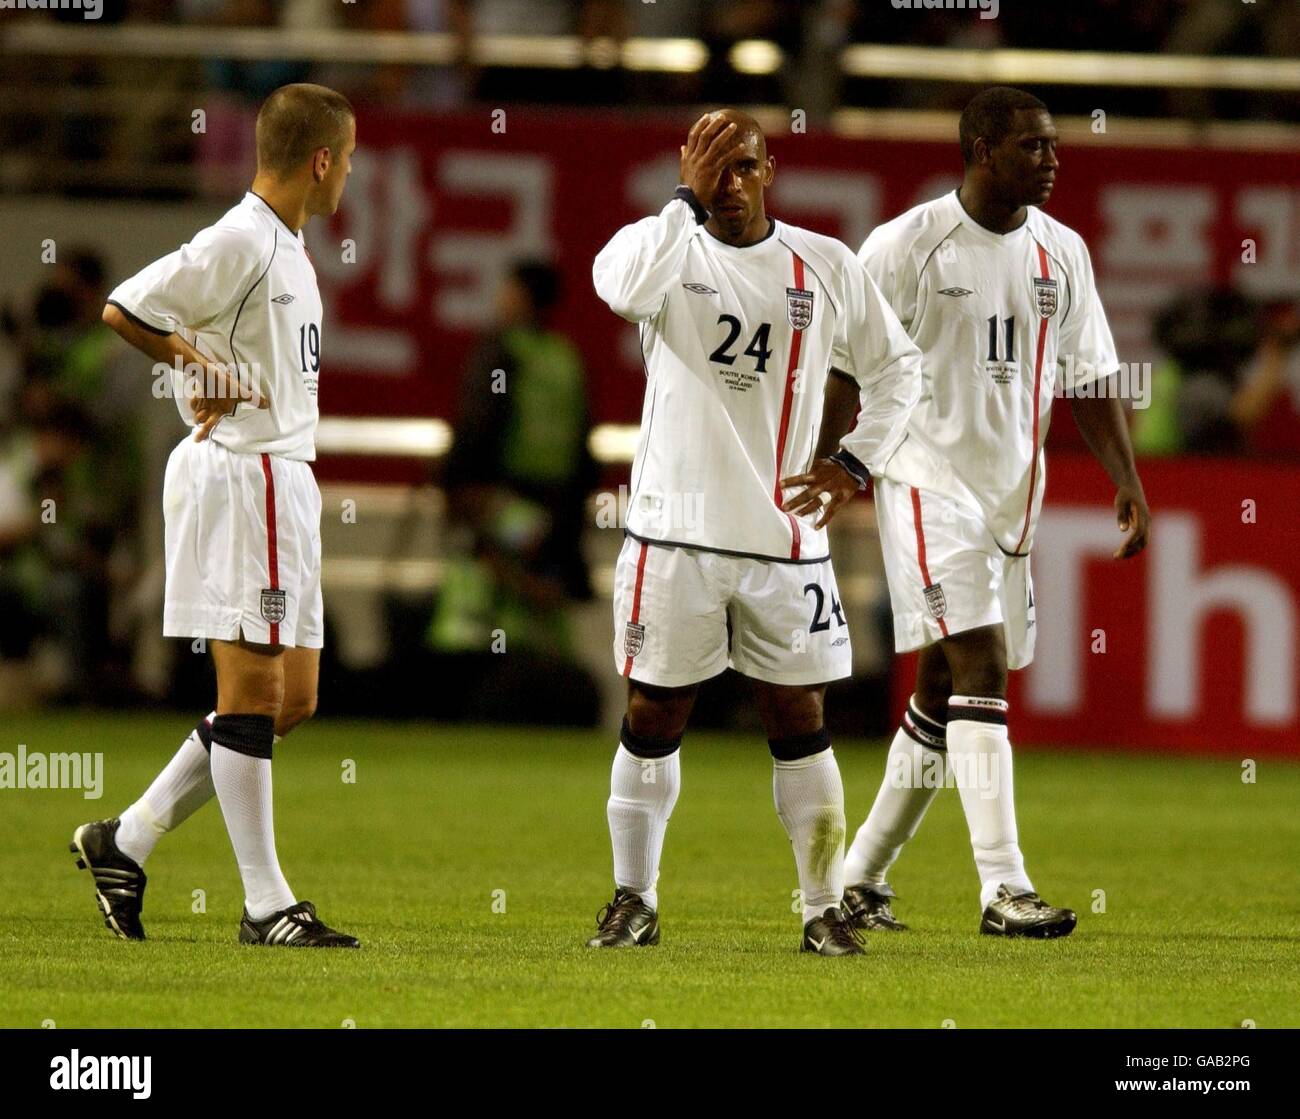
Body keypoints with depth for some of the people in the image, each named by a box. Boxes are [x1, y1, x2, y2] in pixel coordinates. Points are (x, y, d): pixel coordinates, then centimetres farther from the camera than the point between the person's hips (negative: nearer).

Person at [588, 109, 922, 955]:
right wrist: (687, 199, -24)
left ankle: (824, 909, 9)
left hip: (784, 536, 1)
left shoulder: (828, 267, 5)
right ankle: (634, 902, 15)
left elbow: (897, 365, 18)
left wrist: (857, 460, 7)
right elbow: (622, 285, -27)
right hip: (676, 531, -1)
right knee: (653, 718, 4)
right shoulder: (668, 245, -2)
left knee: (801, 725, 3)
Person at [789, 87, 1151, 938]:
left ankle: (863, 872, 24)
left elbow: (1089, 380, 13)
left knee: (946, 690, 11)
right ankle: (1004, 888, -21)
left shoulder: (1062, 253, 8)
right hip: (929, 478, -6)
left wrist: (1128, 482, 4)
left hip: (1014, 487, 6)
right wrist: (826, 465, -15)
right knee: (980, 665, -17)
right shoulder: (905, 247, -9)